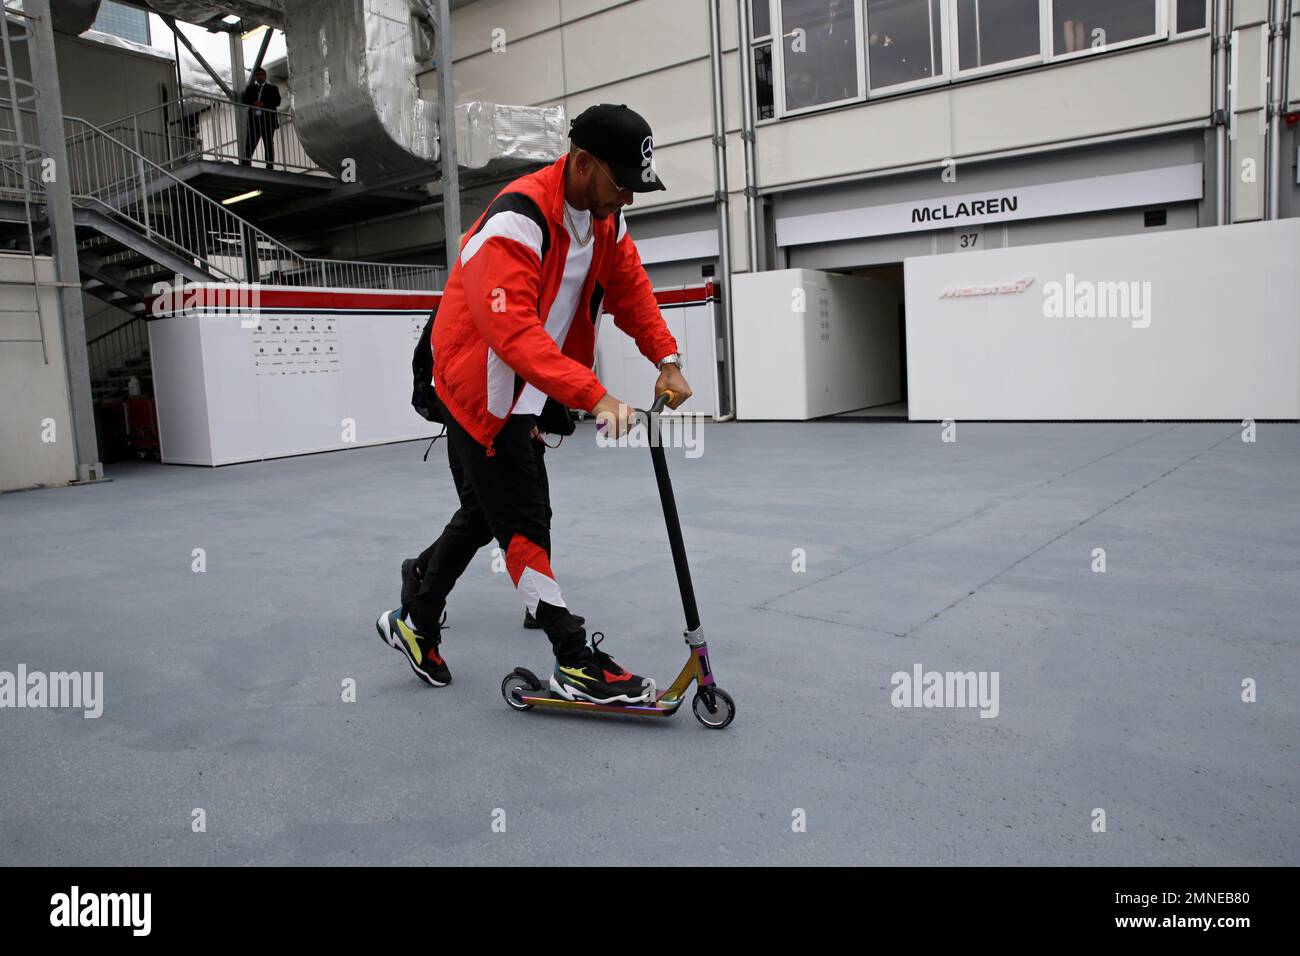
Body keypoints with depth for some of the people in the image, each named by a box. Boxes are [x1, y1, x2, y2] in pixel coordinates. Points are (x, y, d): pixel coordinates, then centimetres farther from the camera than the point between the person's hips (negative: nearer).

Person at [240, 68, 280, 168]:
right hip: (254, 120, 2)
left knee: (268, 145, -2)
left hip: (268, 120, -2)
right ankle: (245, 166, -10)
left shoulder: (272, 88, 13)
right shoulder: (250, 88, 21)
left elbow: (277, 102, -3)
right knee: (250, 144, -5)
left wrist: (263, 104, -15)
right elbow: (243, 100, 9)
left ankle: (269, 167, -3)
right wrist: (253, 103, -11)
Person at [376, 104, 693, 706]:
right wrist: (594, 396, -45)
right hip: (481, 389, -9)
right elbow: (514, 330, -38)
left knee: (485, 512, 18)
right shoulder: (516, 222, -28)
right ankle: (576, 663, 4)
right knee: (524, 520, -4)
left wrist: (667, 359, -7)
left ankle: (415, 621, 36)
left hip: (527, 396, 9)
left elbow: (630, 290, 7)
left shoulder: (605, 217, 0)